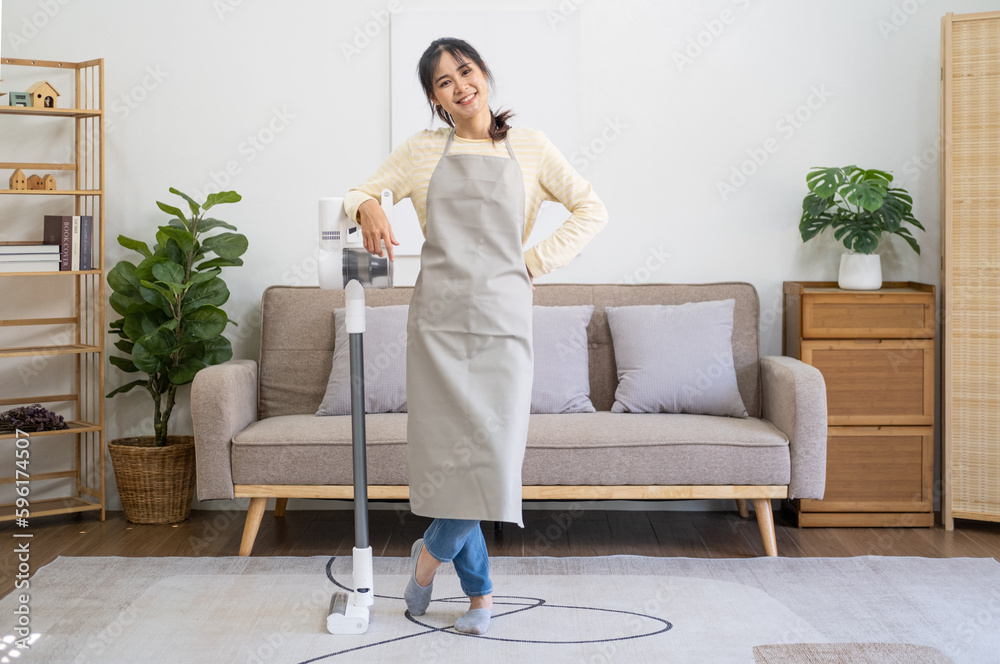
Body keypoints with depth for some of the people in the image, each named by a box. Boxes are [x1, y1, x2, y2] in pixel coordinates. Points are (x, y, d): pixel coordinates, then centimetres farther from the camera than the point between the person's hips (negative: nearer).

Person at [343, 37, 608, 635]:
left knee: (496, 456, -8)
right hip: (439, 317, 0)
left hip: (502, 317, 0)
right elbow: (356, 196, 15)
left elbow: (592, 210, 10)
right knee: (449, 453, -2)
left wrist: (534, 261, 1)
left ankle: (432, 551, 21)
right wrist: (368, 207, -9)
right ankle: (479, 592, 18)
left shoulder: (528, 146, 9)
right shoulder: (421, 151, 11)